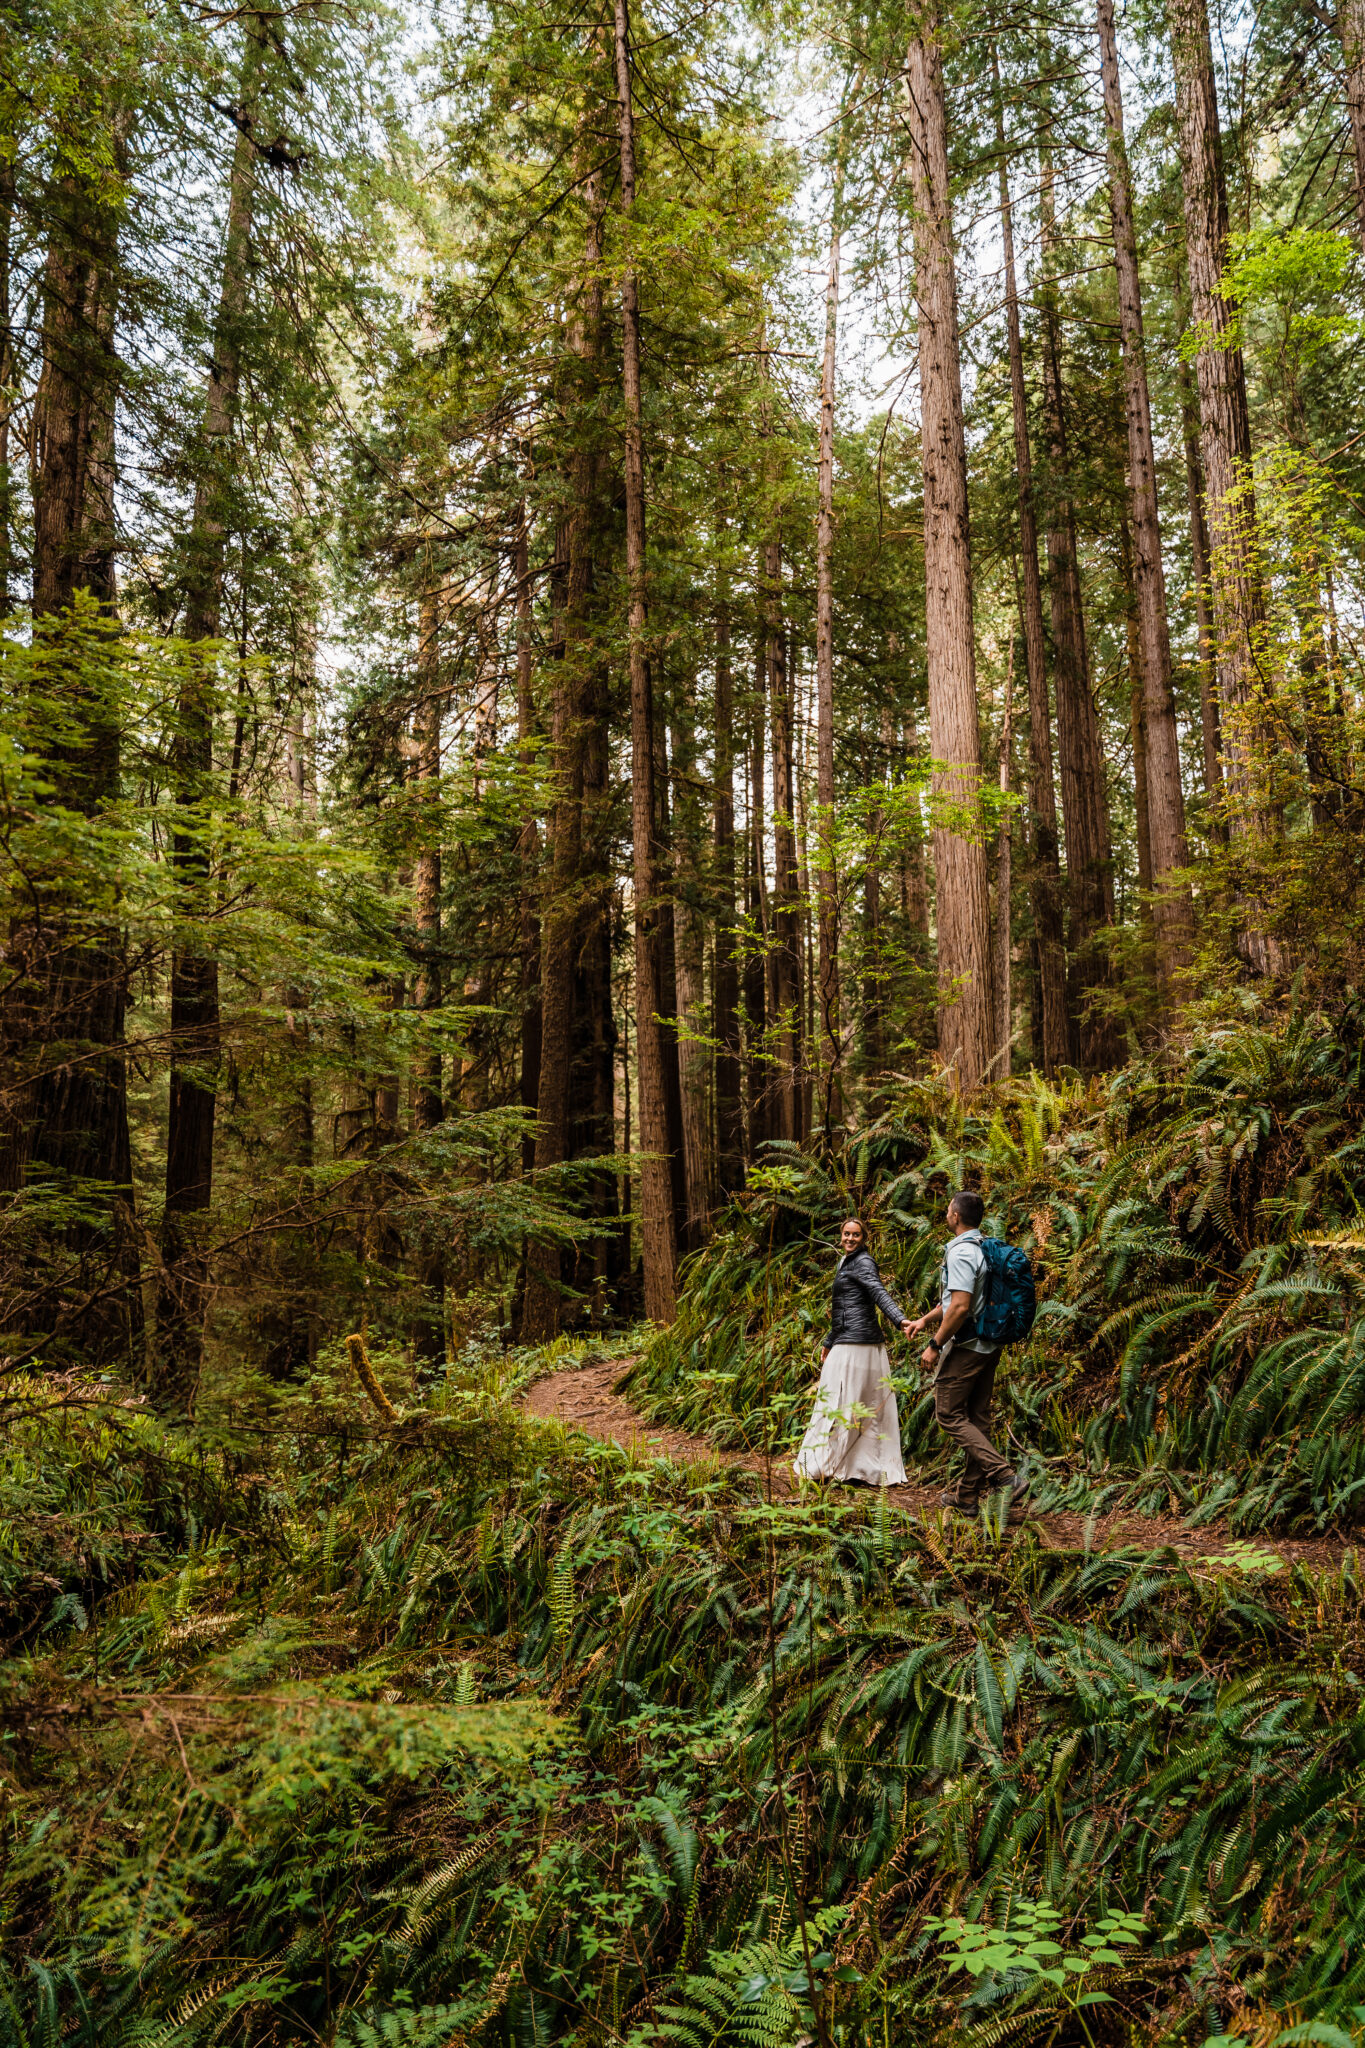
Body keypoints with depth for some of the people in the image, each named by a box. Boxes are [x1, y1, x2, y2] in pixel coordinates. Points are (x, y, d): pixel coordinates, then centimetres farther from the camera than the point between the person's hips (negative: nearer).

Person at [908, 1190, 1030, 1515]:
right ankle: (967, 1494, 17)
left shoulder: (960, 1253, -18)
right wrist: (925, 1319, 27)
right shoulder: (985, 1249, 12)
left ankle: (1006, 1477, -13)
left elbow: (960, 1307, -25)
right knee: (977, 1418, 11)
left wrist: (935, 1345, -17)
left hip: (966, 1345, -9)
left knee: (949, 1415, -2)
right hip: (990, 1345, 9)